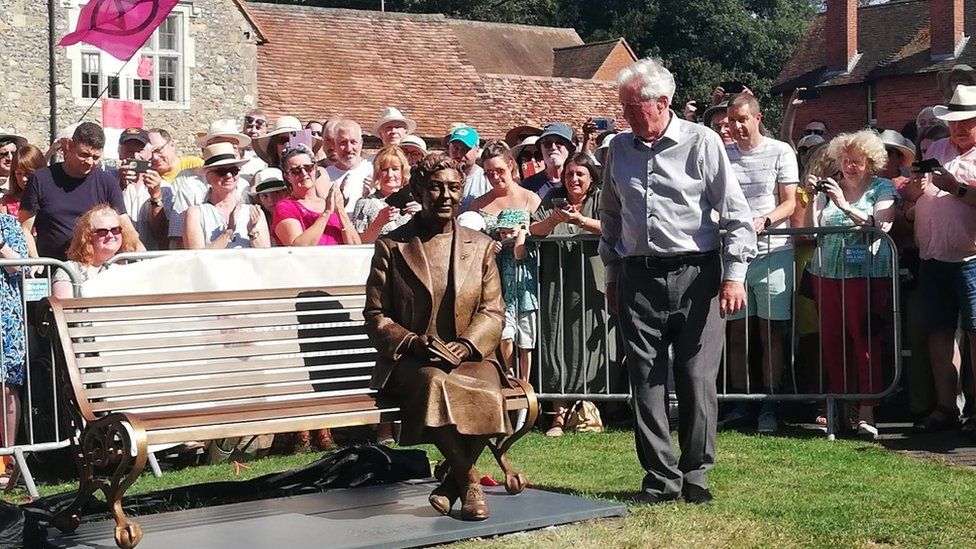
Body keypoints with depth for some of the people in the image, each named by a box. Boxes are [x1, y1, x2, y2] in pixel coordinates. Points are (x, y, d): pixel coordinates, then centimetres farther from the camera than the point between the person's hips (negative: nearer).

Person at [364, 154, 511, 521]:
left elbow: (493, 311, 8)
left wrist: (464, 346, -12)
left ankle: (454, 479, -11)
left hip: (469, 355, 2)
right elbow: (376, 316, 4)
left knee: (487, 391, -34)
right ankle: (469, 481, -21)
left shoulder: (480, 246, 14)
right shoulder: (391, 247, 7)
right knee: (434, 381, -38)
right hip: (410, 361, -2)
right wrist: (413, 342, -15)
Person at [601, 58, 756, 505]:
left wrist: (734, 275, -9)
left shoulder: (701, 142, -2)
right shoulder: (619, 149, 11)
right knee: (646, 380, 3)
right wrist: (612, 275, 21)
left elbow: (736, 213, -2)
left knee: (698, 379, 0)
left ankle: (695, 474, 13)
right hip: (638, 278, 4)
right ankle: (661, 476, 11)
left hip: (694, 273, -3)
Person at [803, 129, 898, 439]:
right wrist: (812, 199, -4)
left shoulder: (882, 189, 6)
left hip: (867, 273, -4)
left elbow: (882, 225, -11)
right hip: (827, 272, 4)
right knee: (832, 341, 3)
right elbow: (812, 228, 9)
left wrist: (844, 205, -18)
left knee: (866, 340, -9)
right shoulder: (828, 188, 16)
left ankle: (866, 413, -8)